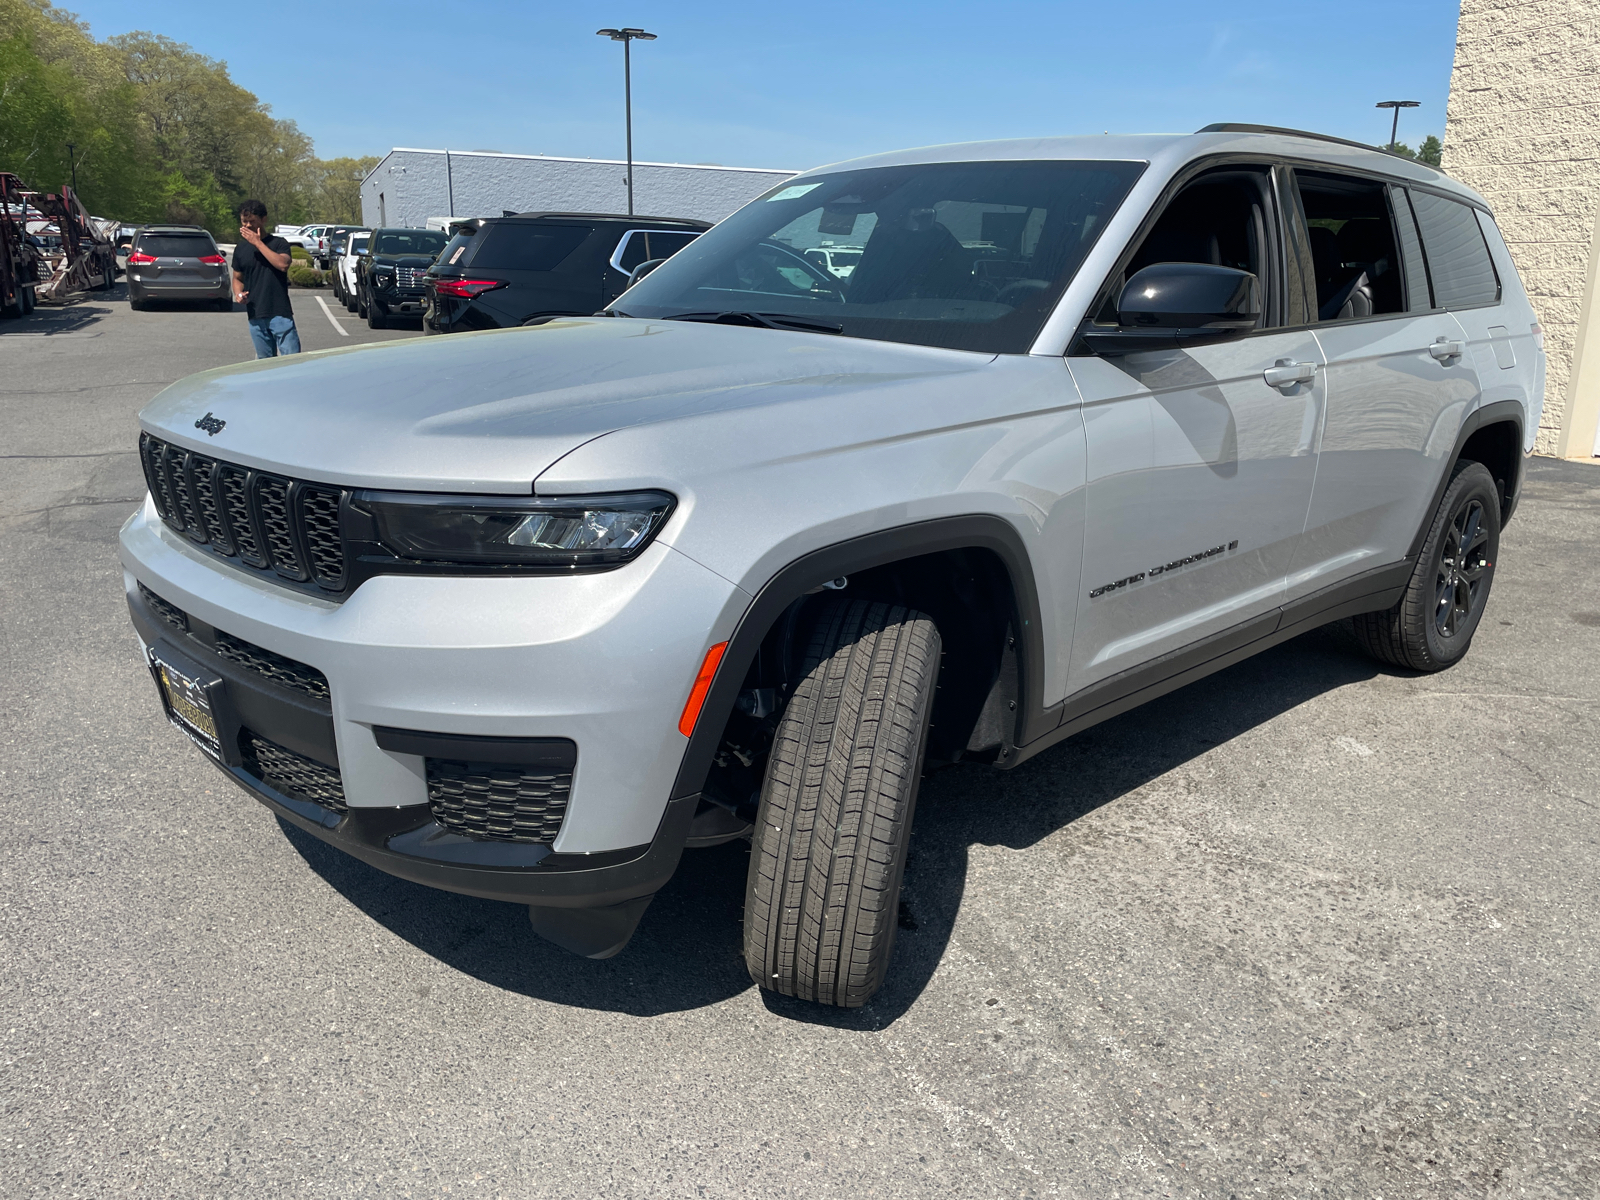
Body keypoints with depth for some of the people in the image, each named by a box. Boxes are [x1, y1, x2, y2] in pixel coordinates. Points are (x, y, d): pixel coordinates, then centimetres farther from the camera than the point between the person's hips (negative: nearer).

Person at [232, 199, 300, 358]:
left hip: (280, 314, -4)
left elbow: (283, 264, -19)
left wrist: (258, 243, -15)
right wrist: (238, 294, -1)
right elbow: (238, 278, 21)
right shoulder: (241, 249, 12)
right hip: (255, 316, 5)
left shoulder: (278, 243, 0)